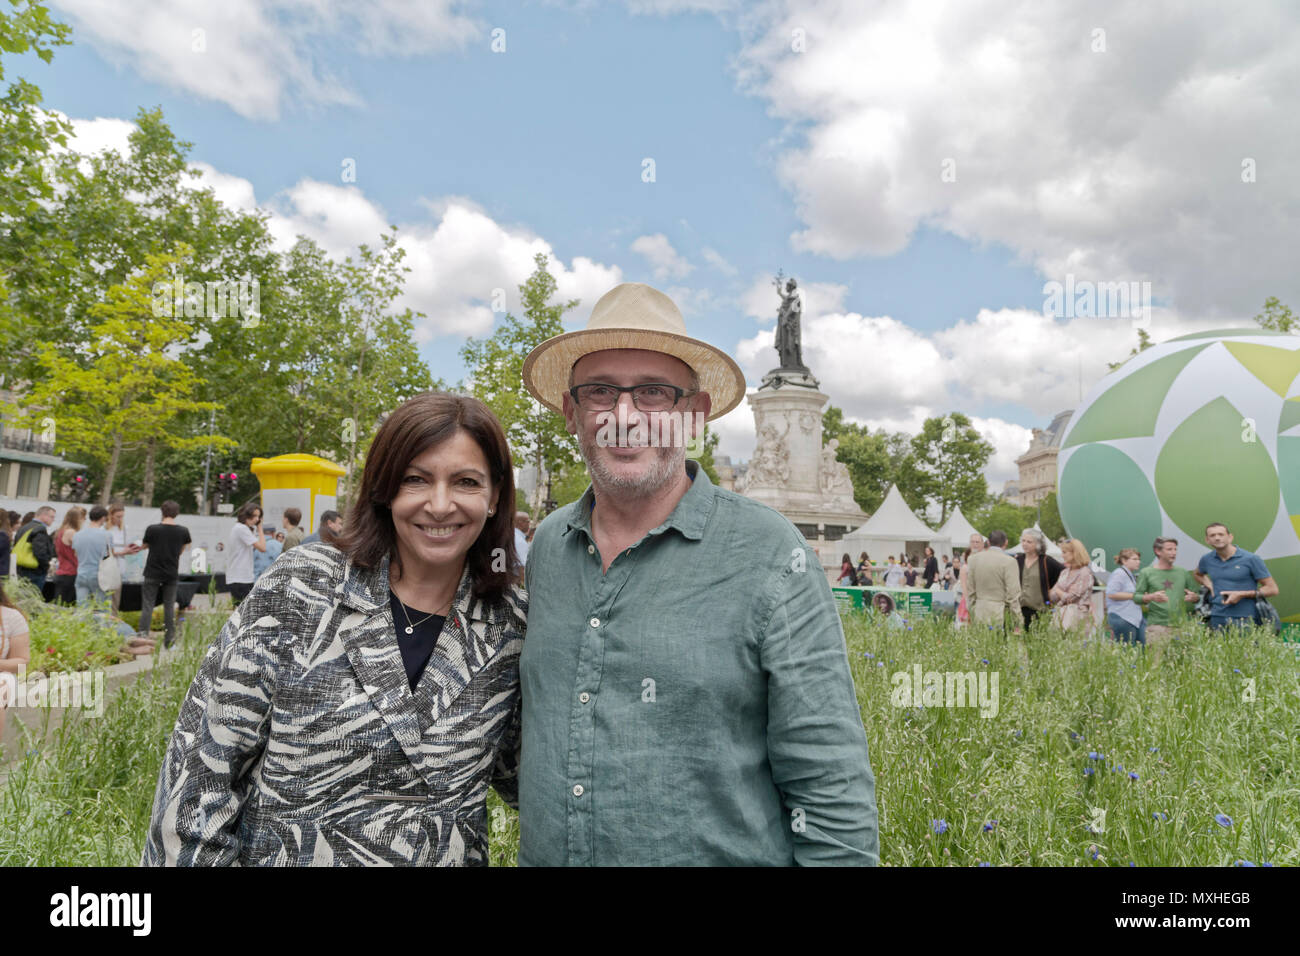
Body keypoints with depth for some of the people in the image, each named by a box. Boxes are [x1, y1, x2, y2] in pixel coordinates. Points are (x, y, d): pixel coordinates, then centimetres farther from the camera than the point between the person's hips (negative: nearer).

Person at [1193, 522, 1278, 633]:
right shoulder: (1206, 559, 10)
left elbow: (1272, 589, -1)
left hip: (1243, 618, -4)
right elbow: (1198, 574, 34)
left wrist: (1241, 594, -11)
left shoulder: (1251, 559, -2)